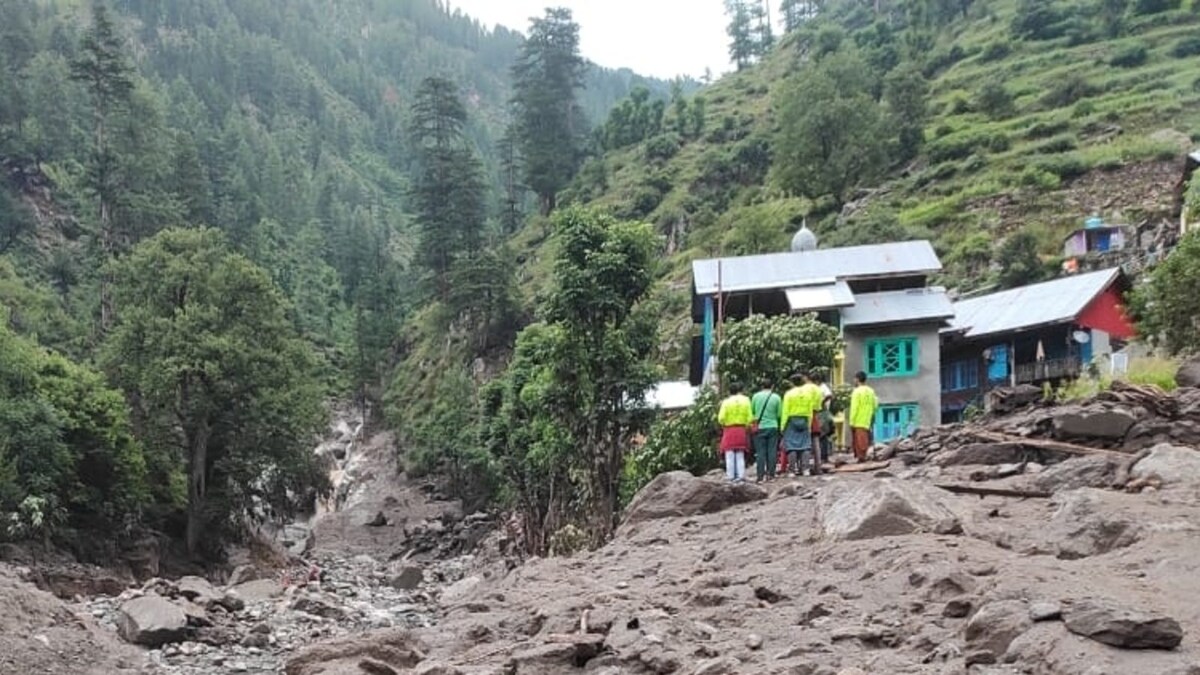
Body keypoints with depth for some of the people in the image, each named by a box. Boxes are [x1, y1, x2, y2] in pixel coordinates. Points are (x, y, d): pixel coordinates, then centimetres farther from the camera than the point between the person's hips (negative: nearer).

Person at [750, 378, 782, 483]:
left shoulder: (756, 396, -2)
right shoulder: (776, 397, -2)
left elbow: (751, 411, 6)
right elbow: (779, 414, 1)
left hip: (759, 427, 0)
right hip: (772, 427, 0)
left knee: (760, 452, 1)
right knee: (772, 452, 5)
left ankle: (760, 476, -2)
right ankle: (770, 475, 5)